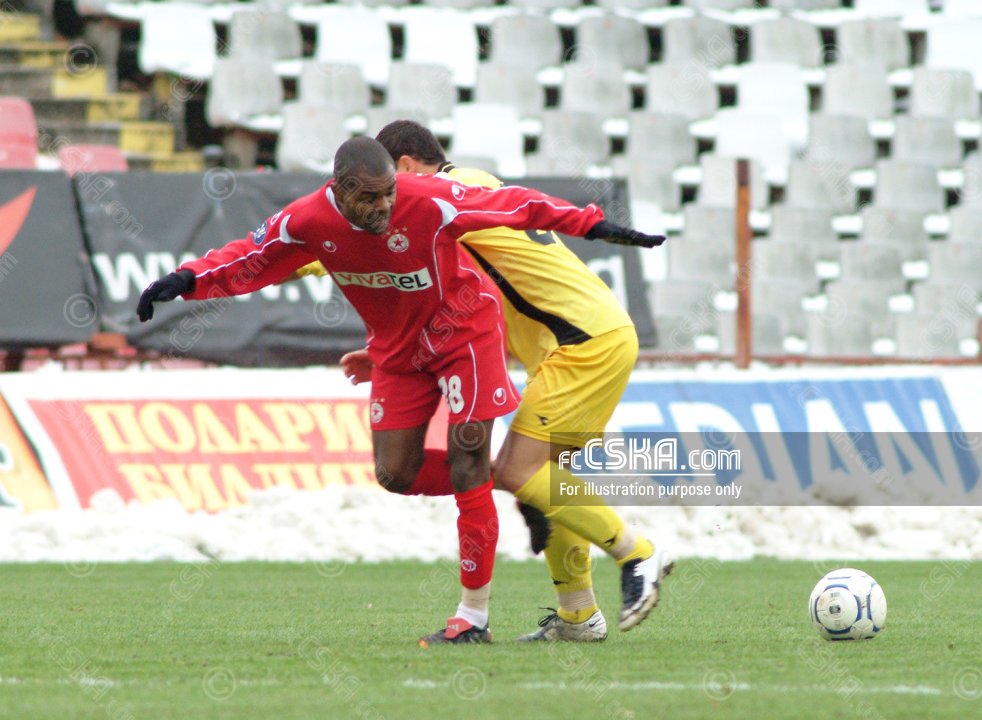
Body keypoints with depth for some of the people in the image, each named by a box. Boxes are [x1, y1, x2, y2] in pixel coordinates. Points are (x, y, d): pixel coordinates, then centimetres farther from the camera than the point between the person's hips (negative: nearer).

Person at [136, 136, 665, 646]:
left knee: (466, 470, -8)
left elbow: (515, 206, -20)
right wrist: (187, 281, -21)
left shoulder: (429, 203, -30)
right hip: (397, 348, 5)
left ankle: (474, 615, -2)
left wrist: (594, 226, -18)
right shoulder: (309, 222, -19)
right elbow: (249, 258, -6)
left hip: (462, 330, -5)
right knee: (395, 473, 0)